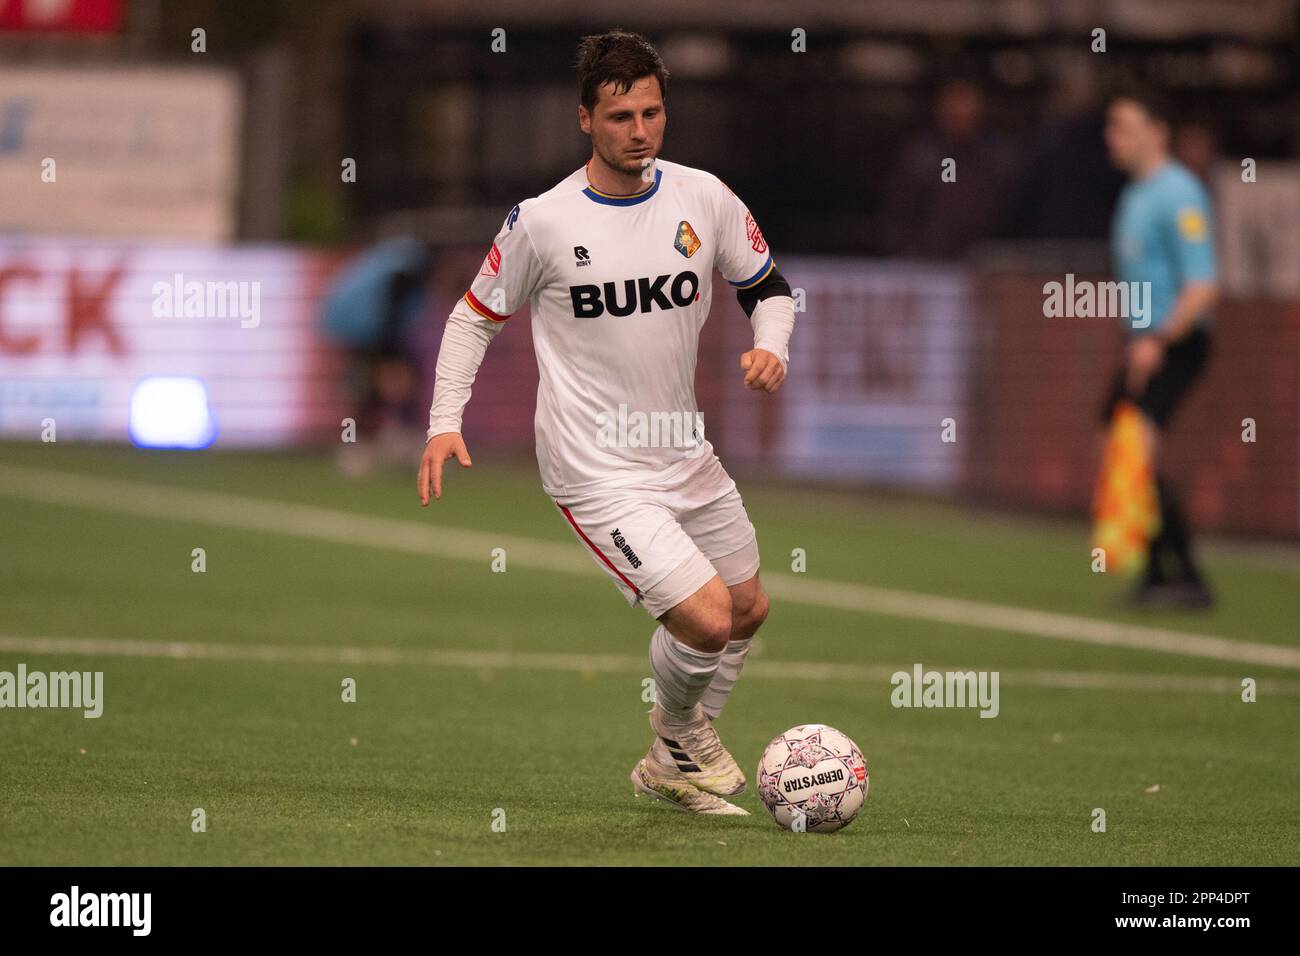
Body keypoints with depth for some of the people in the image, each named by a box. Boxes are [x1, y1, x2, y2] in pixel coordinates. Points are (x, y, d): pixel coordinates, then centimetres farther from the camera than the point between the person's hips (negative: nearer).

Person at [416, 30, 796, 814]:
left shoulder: (704, 198, -2)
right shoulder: (543, 221, -12)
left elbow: (768, 285, 12)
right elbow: (475, 316, 0)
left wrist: (772, 346, -9)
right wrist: (445, 421, -9)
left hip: (685, 451, 6)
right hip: (599, 474, -6)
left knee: (750, 609, 19)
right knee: (706, 622, -17)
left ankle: (671, 767, 40)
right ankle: (681, 729, 16)